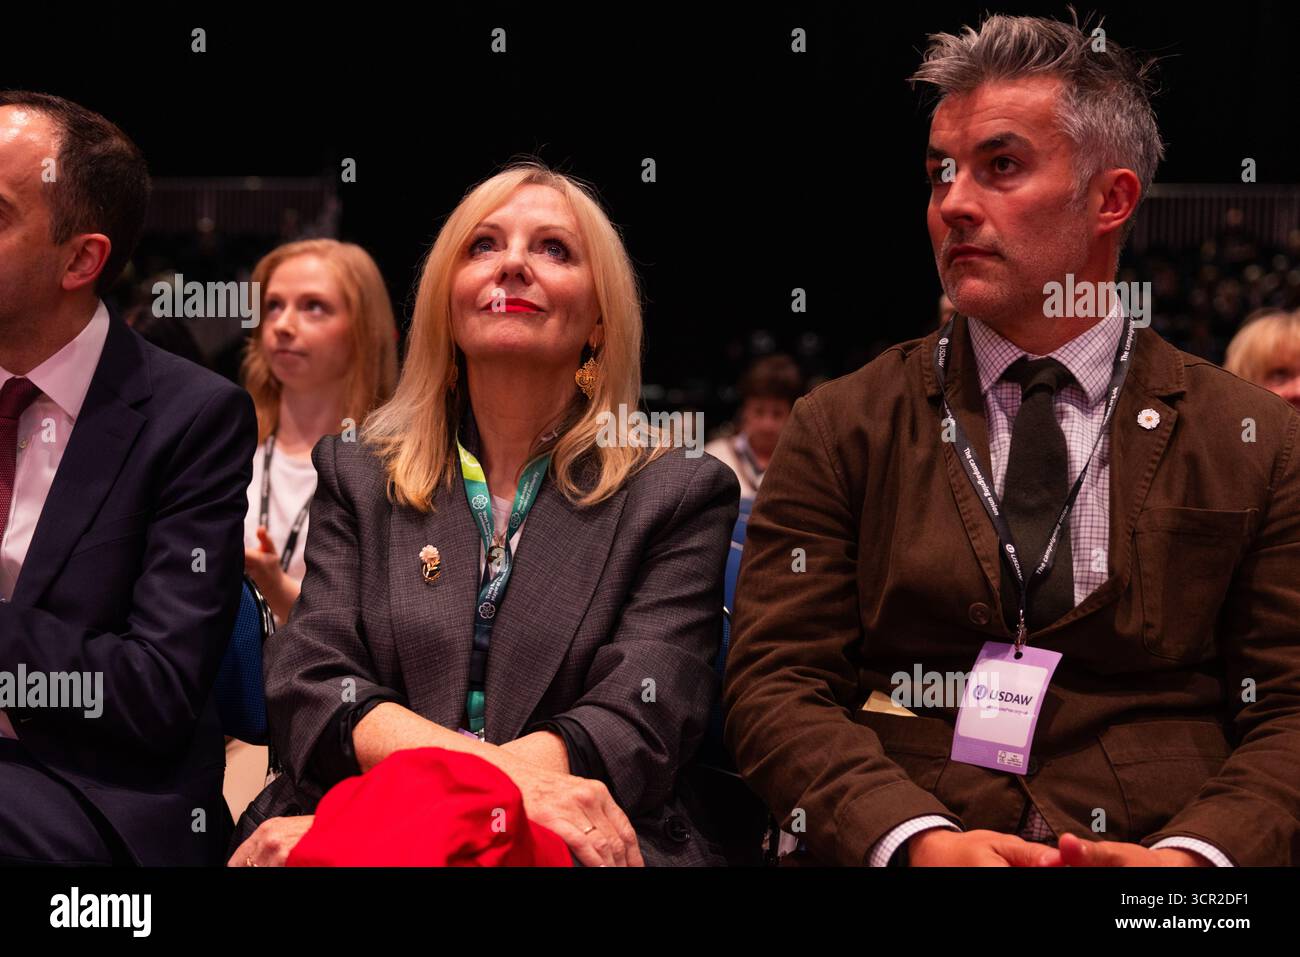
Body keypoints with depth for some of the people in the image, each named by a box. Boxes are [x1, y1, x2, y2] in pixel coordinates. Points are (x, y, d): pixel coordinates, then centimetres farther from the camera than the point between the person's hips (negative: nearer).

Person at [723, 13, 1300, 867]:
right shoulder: (841, 430, 9)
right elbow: (776, 684, 2)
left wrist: (1192, 854, -15)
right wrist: (916, 839, -16)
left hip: (1144, 845, 1)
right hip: (882, 853, 0)